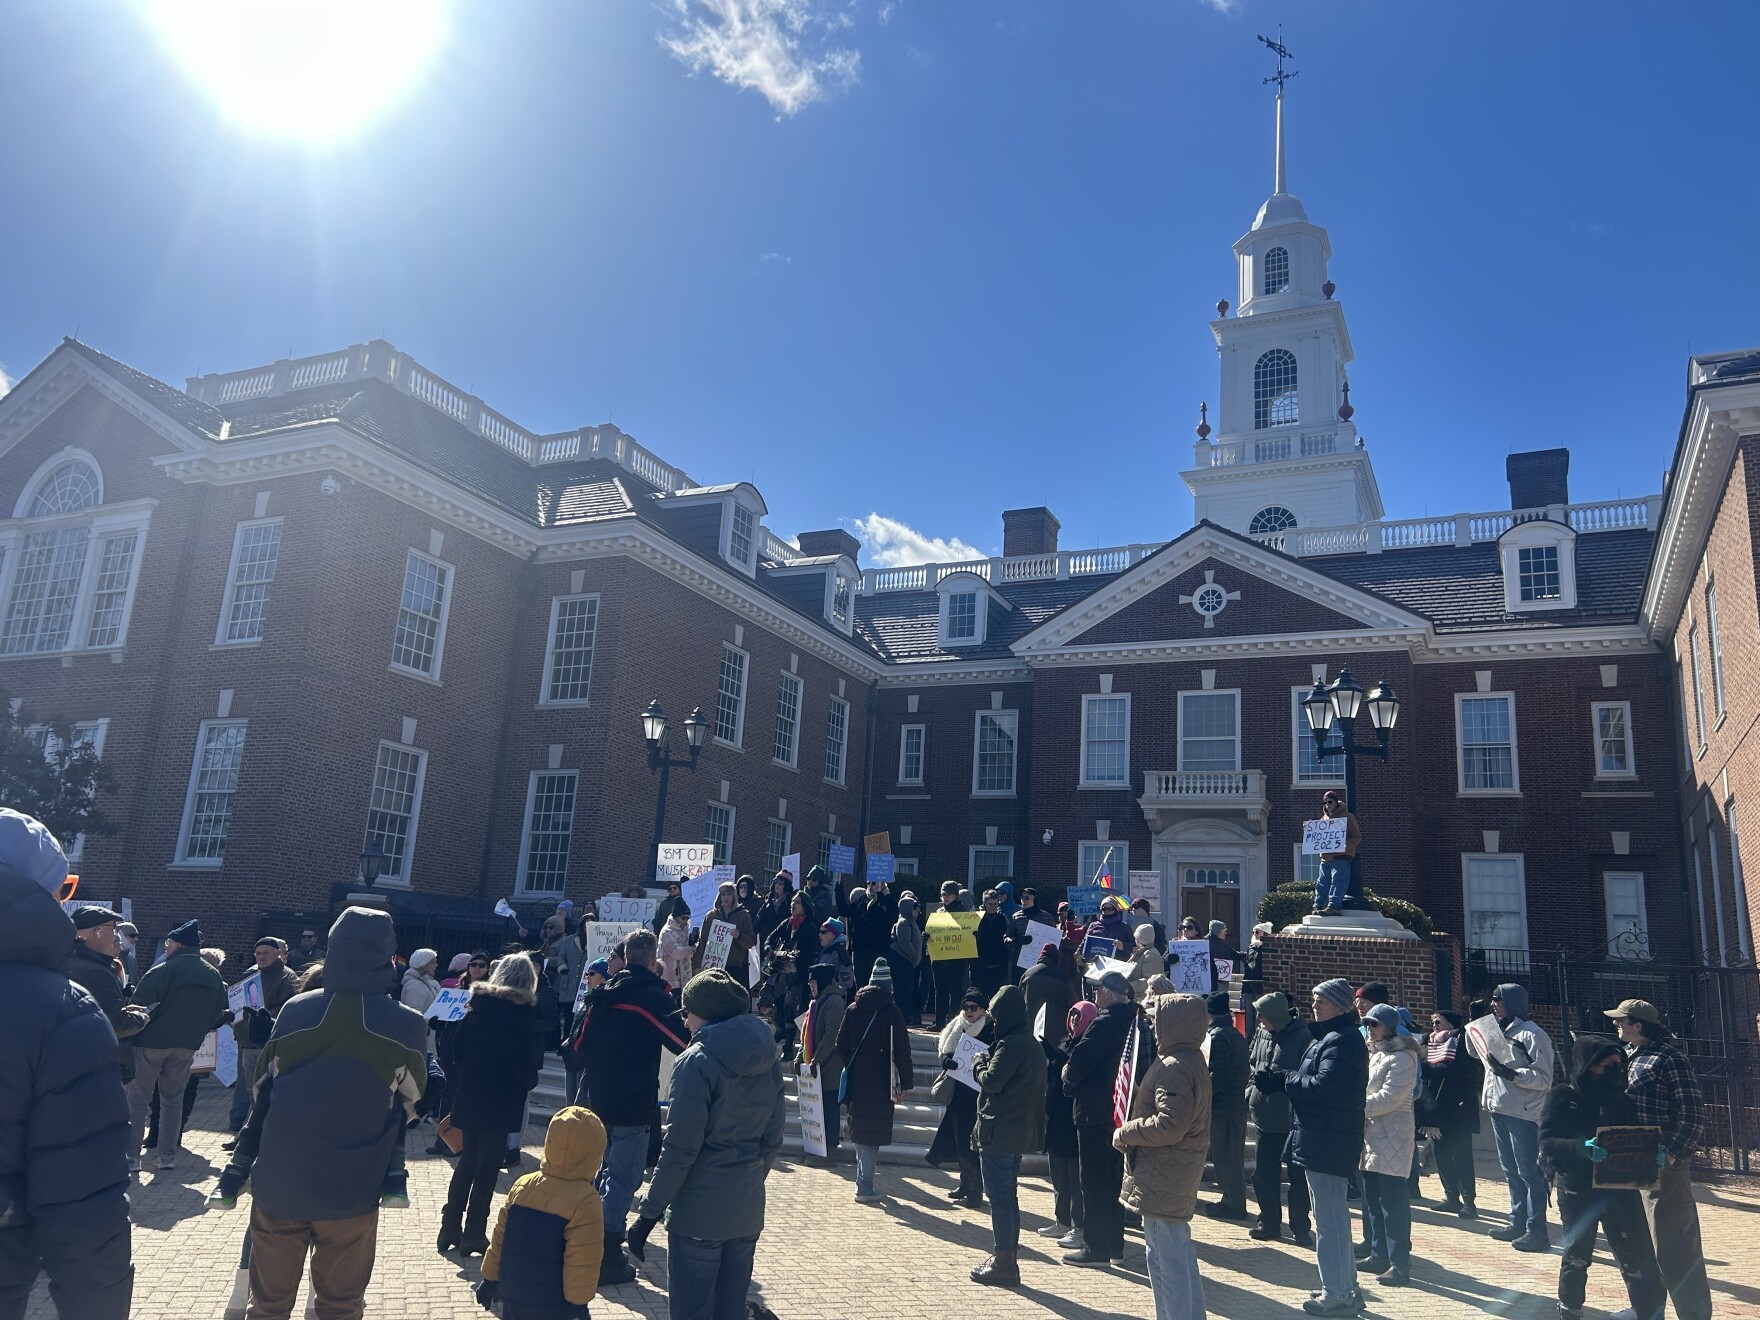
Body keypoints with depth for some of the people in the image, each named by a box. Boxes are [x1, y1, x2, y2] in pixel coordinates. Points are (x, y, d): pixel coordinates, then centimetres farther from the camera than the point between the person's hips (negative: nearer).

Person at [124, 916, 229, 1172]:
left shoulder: (162, 971, -14)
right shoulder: (214, 976, 6)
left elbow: (138, 1007, -16)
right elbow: (218, 1014, 10)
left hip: (151, 1042, -5)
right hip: (187, 1046, 5)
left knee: (137, 1099, 7)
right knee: (173, 1099, 15)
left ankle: (132, 1156, 7)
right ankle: (168, 1155, 15)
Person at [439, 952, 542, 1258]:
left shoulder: (478, 1002, 6)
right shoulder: (520, 1009, -12)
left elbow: (453, 1047, 5)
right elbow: (520, 1056, -19)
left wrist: (460, 1080, 13)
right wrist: (530, 1080, -1)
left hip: (469, 1095, 6)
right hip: (501, 1100, -6)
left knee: (467, 1162, 18)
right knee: (488, 1166, 4)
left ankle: (450, 1229, 21)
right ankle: (474, 1235, 9)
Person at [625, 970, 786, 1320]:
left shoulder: (698, 1061, -14)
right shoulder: (768, 1061, 6)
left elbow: (681, 1147, -17)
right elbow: (772, 1140, 11)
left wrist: (649, 1212, -11)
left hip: (699, 1214, -6)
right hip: (747, 1212, 7)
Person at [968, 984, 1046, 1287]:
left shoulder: (1011, 1045, -19)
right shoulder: (1033, 1045, 12)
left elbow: (991, 1081, -22)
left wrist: (979, 1063, -4)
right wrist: (988, 1063, 6)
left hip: (999, 1133, -10)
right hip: (1019, 1133, 10)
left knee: (999, 1197, -3)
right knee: (1009, 1196, 16)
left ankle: (1003, 1264, 2)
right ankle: (1008, 1260, 23)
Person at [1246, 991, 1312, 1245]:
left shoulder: (1302, 1037, -14)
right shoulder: (1260, 1034, 5)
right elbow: (1252, 1064, 16)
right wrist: (1251, 1091, 4)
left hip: (1294, 1119, -6)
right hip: (1265, 1117, 6)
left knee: (1298, 1176, 5)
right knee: (1263, 1174, 13)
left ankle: (1300, 1227, 18)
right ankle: (1269, 1223, 25)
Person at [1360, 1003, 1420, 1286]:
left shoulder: (1401, 1058, -13)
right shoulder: (1375, 1054, 17)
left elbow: (1389, 1098, -20)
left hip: (1392, 1138, -9)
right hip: (1372, 1136, 9)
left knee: (1393, 1203, -7)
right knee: (1372, 1200, 13)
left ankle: (1400, 1265, -2)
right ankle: (1379, 1255, 23)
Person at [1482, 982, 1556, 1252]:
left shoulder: (1532, 1035, -12)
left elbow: (1544, 1078, -15)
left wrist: (1512, 1074, -27)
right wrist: (1487, 1097, 17)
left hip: (1524, 1114, -9)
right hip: (1499, 1109, 9)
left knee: (1529, 1172, -4)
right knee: (1510, 1170, 15)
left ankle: (1537, 1230, 2)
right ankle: (1517, 1222, 25)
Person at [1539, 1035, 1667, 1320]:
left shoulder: (1620, 1097, 5)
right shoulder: (1562, 1096, -8)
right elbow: (1547, 1142, -16)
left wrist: (1654, 1152, -13)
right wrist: (1580, 1148, -33)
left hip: (1620, 1188, 3)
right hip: (1577, 1190, -3)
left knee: (1639, 1259, -3)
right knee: (1576, 1256, 13)